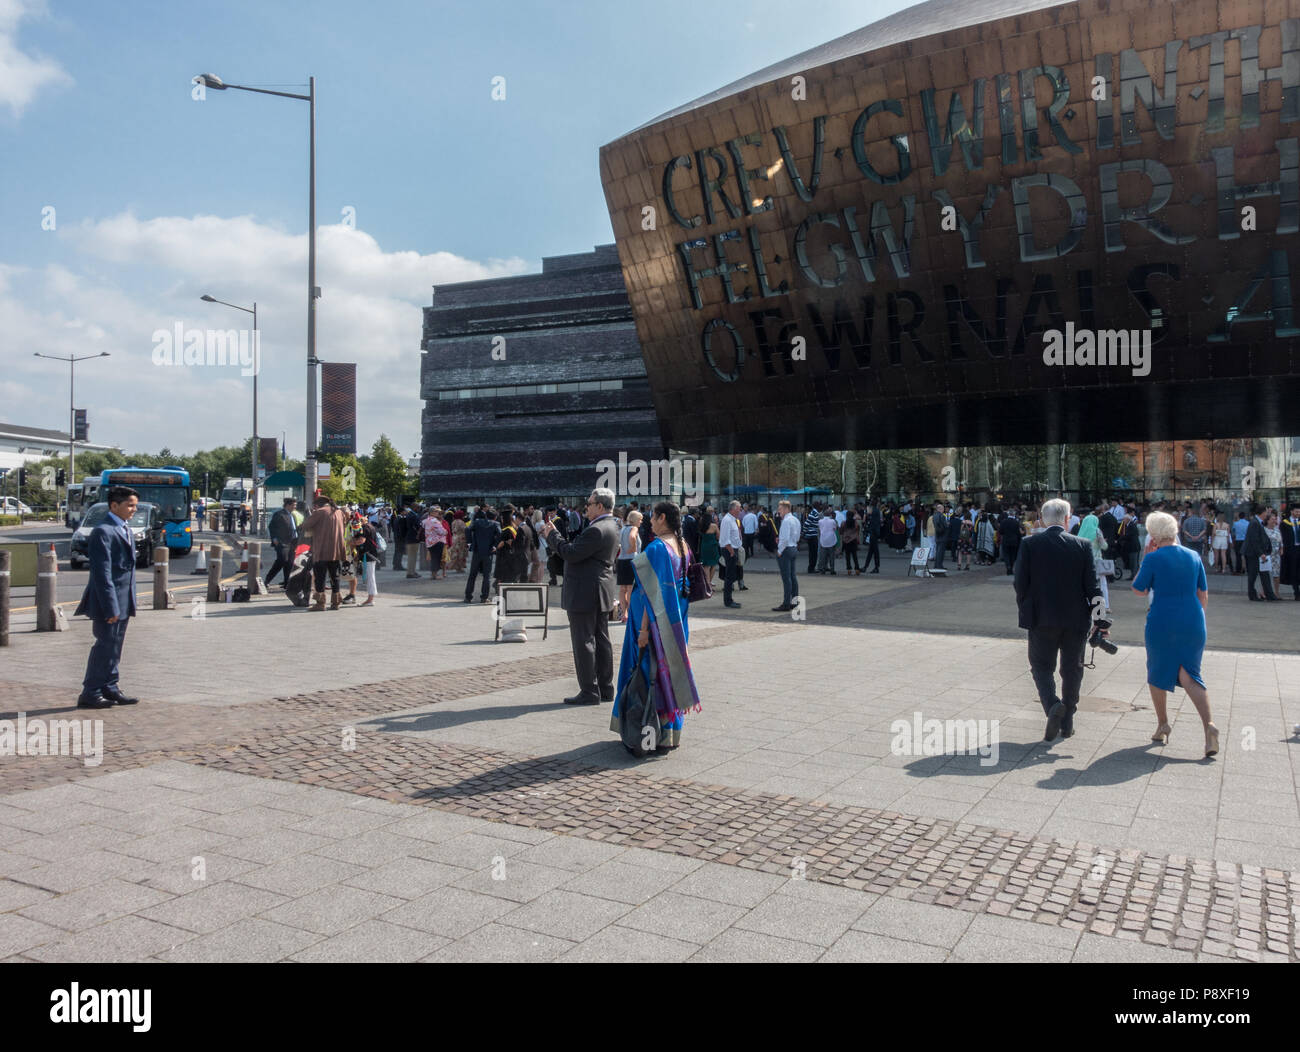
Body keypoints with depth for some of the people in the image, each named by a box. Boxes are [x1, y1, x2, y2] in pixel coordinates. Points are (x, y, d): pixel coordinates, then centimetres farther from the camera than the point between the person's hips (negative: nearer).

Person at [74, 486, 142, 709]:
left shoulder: (126, 531, 15)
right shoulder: (102, 532, -15)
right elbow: (102, 573, -19)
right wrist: (110, 607, -21)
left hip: (123, 601, 9)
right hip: (108, 600, -9)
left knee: (115, 645, 14)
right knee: (105, 644, -4)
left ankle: (109, 688, 23)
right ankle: (90, 694, 5)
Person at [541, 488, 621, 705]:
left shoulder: (596, 530, -21)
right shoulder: (610, 526, 13)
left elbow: (572, 554, -22)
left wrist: (552, 535, -9)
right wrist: (555, 535, 13)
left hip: (584, 595, -10)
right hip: (599, 594, 10)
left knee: (584, 642, -4)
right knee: (601, 641, 13)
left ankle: (589, 692, -1)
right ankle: (605, 688, 20)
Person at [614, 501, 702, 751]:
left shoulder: (657, 547, -19)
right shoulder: (683, 546, 7)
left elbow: (653, 592, -21)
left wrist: (644, 627, -19)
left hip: (657, 619, -8)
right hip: (676, 617, 8)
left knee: (651, 670, 1)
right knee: (670, 667, 14)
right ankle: (671, 733, 21)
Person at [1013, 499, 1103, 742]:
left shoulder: (1029, 544, -7)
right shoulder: (1083, 546, -5)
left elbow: (1020, 582, -7)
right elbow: (1092, 585, -6)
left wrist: (1025, 610, 7)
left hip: (1041, 618, -1)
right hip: (1076, 619, 1)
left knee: (1041, 666, 11)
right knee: (1072, 669, 15)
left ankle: (1052, 704, -15)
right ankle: (1067, 722, 20)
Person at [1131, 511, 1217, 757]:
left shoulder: (1153, 558, -10)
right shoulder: (1194, 556, 5)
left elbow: (1139, 590, 0)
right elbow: (1203, 594, 11)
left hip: (1162, 623, -4)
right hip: (1192, 622, 4)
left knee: (1157, 673, 14)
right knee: (1190, 674, 5)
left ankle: (1162, 724, 23)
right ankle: (1209, 725, -14)